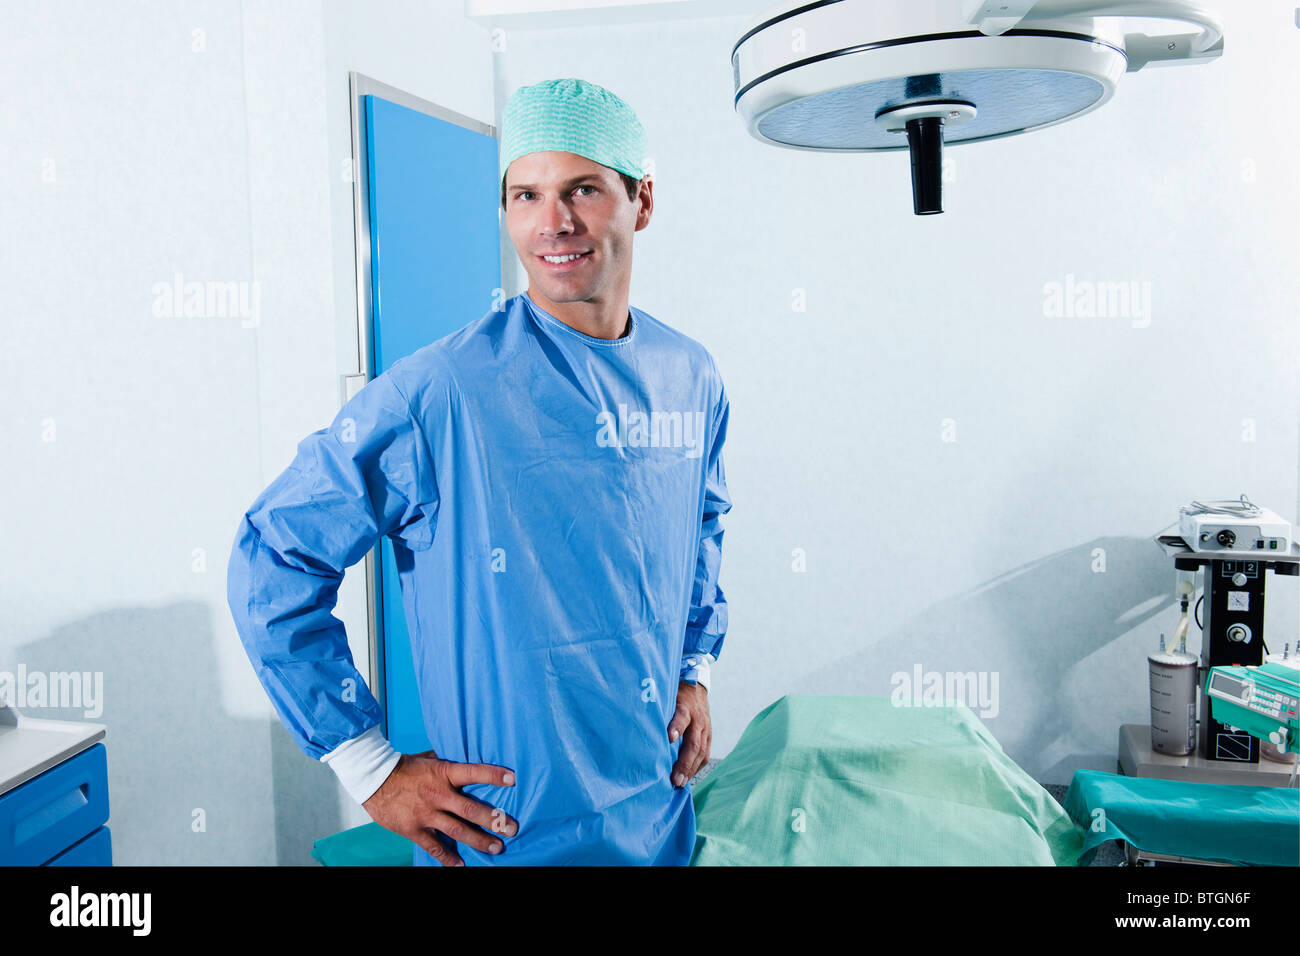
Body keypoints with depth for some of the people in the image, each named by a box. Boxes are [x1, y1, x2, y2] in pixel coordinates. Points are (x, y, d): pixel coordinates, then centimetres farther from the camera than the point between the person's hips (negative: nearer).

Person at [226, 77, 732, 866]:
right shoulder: (443, 392, -18)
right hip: (508, 832, -5)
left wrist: (697, 667, 9)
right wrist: (370, 767, -13)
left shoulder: (693, 380, 0)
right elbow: (272, 559, -14)